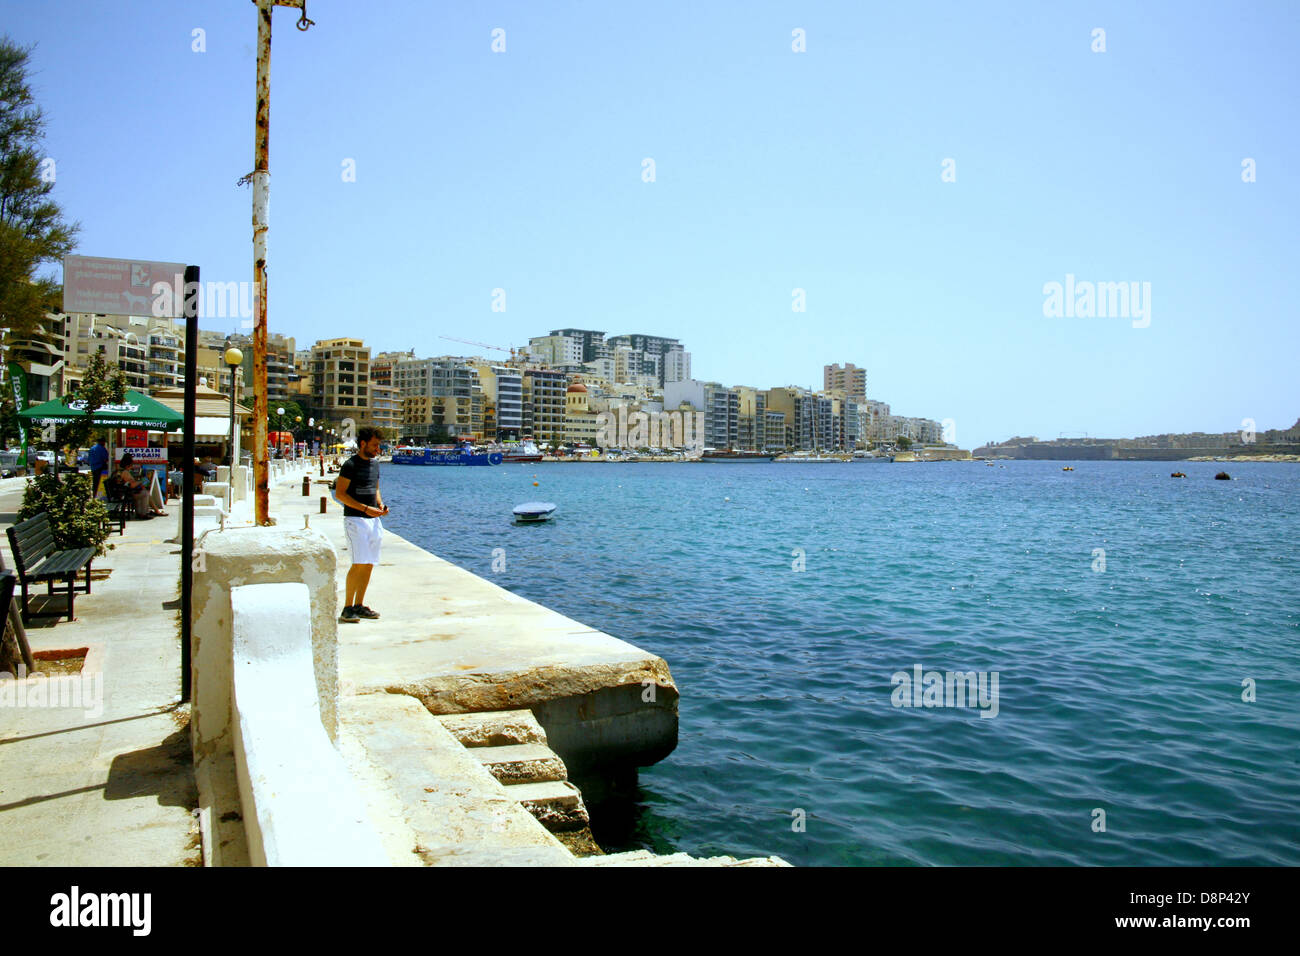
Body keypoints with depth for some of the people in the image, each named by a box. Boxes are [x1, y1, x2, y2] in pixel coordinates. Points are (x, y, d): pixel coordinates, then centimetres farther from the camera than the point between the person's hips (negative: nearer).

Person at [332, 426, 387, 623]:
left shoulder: (375, 464, 15)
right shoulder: (350, 465, -8)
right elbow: (340, 494, -11)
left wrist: (381, 505, 5)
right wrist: (365, 508, -18)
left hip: (373, 519, 8)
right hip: (355, 519, -7)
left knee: (369, 564, 6)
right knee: (359, 563, -14)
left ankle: (359, 606, 14)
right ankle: (347, 608, -7)